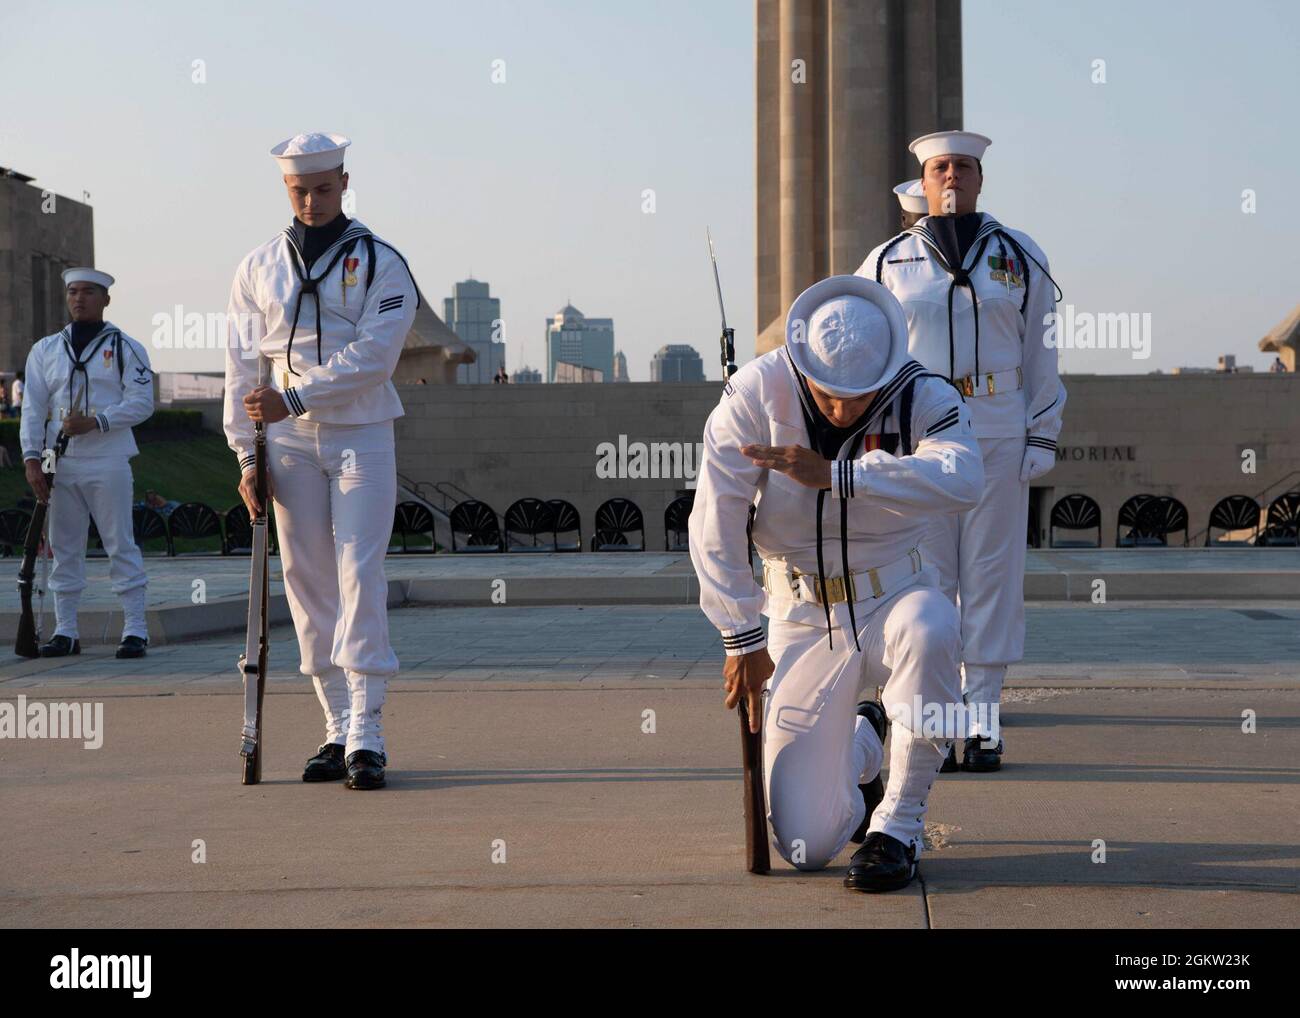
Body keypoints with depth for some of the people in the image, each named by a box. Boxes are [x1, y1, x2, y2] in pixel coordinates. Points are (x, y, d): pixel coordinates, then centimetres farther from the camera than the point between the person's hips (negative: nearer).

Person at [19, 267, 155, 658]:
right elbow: (32, 408, 8)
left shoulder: (126, 348, 4)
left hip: (109, 463, -4)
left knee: (121, 546, -4)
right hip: (59, 465, 4)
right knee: (64, 549, 6)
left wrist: (96, 422, -16)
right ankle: (65, 631, 11)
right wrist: (32, 458, -3)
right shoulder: (45, 350, 13)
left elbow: (141, 403, -4)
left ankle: (135, 629, -2)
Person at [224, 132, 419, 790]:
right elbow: (242, 364, 8)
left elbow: (373, 355, -12)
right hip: (290, 443, 3)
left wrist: (293, 398, -18)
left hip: (361, 437, -3)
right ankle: (338, 730, 10)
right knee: (308, 583, 3)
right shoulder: (259, 267, 9)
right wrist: (247, 454, 2)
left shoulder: (380, 262, -1)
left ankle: (366, 734, -10)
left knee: (359, 576, -10)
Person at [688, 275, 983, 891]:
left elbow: (962, 479, -35)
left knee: (927, 631, -41)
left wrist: (835, 474, -39)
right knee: (806, 844, -8)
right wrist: (741, 638, -11)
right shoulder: (757, 392, -12)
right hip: (802, 618, 1)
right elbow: (715, 521, -10)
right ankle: (860, 747, 32)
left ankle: (899, 824, -17)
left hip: (894, 593, 0)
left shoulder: (923, 395, -13)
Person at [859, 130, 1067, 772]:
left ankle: (983, 721, 7)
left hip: (998, 434, 0)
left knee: (991, 572, 0)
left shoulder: (1020, 258, 8)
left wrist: (1042, 439, 2)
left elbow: (1041, 354, 8)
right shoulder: (887, 263, 7)